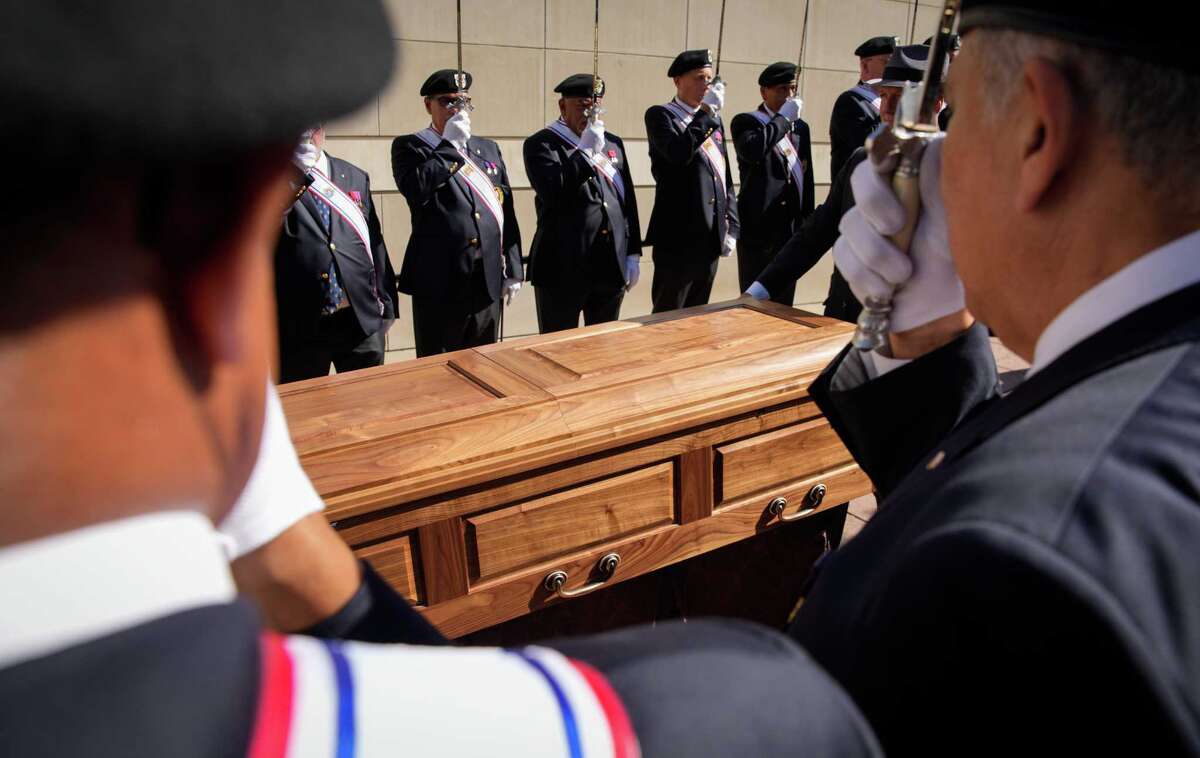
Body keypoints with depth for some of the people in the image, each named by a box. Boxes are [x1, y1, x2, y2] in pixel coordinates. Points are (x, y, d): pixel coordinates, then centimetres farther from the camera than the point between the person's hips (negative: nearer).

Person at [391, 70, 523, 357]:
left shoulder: (488, 148, 15)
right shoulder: (409, 146, 2)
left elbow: (507, 210, 14)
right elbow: (415, 190, -20)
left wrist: (513, 270, 9)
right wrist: (450, 143, -11)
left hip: (489, 281, 4)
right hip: (439, 282, -4)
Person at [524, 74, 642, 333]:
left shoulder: (613, 142, 14)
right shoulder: (541, 144, -3)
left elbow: (628, 201, 15)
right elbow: (554, 195, -19)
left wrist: (633, 254, 11)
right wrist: (586, 151, -18)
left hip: (612, 266, 5)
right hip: (563, 266, -5)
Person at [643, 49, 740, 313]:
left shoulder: (714, 120, 17)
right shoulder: (660, 115, -3)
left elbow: (725, 177, 17)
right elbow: (679, 153, -24)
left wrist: (731, 227, 10)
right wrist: (706, 111, -17)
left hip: (711, 238, 7)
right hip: (678, 237, -6)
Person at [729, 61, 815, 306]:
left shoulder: (800, 127, 15)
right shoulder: (745, 122, -2)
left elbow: (807, 178, 17)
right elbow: (752, 150, -26)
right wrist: (784, 118, -15)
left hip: (791, 229, 6)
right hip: (758, 228, -5)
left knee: (783, 304, 10)